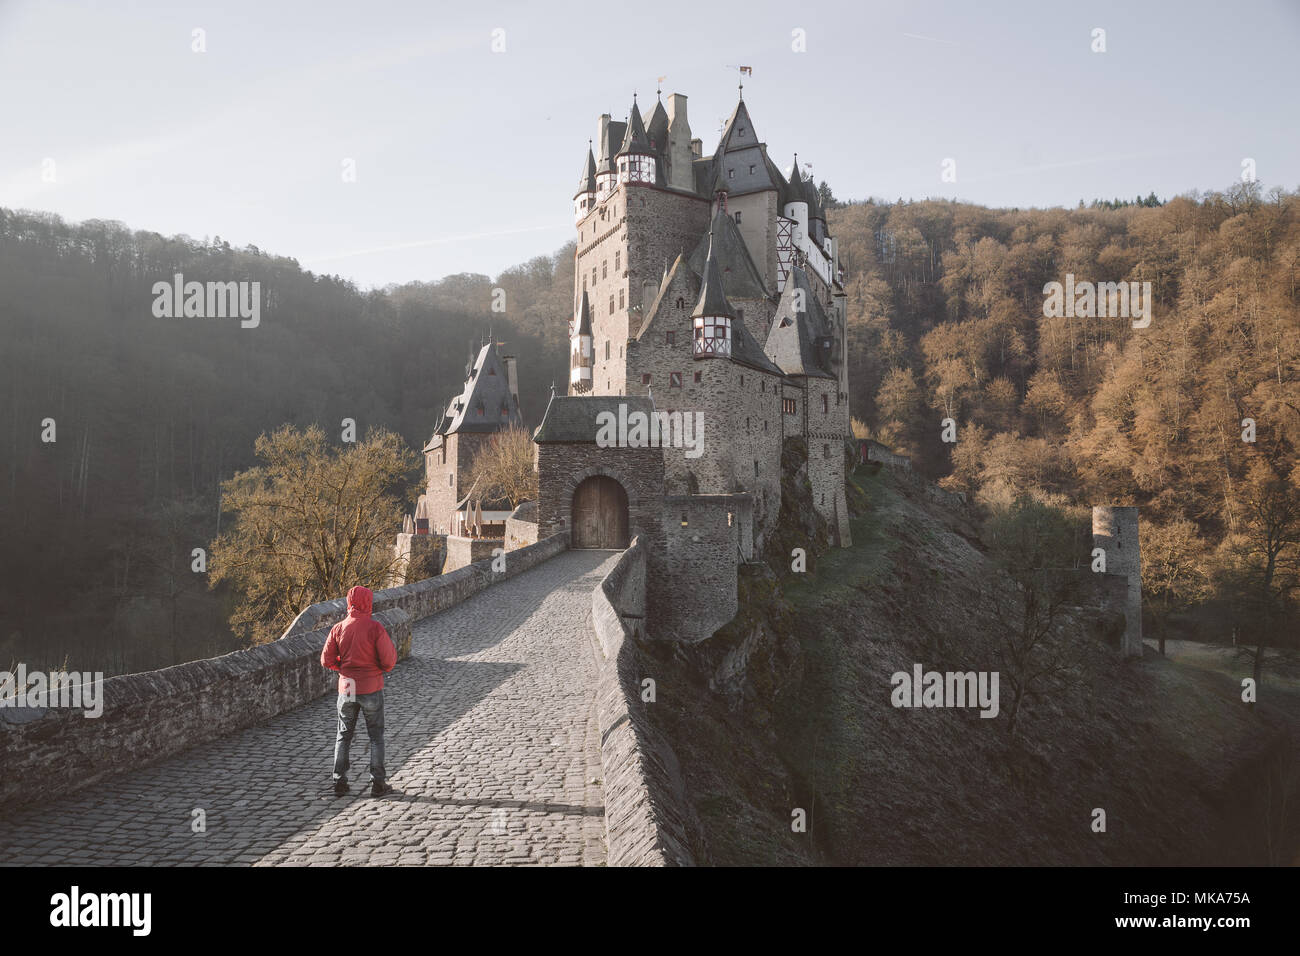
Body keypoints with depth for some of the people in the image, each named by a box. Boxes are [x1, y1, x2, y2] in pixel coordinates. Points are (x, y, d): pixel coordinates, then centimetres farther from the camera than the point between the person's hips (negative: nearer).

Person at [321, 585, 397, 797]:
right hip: (371, 688, -3)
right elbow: (389, 660, -14)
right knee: (376, 736, 9)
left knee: (343, 735, 16)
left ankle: (339, 782, 16)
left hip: (346, 688, 3)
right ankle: (377, 783, 11)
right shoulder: (375, 628, -14)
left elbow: (326, 660, 0)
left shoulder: (338, 628, -3)